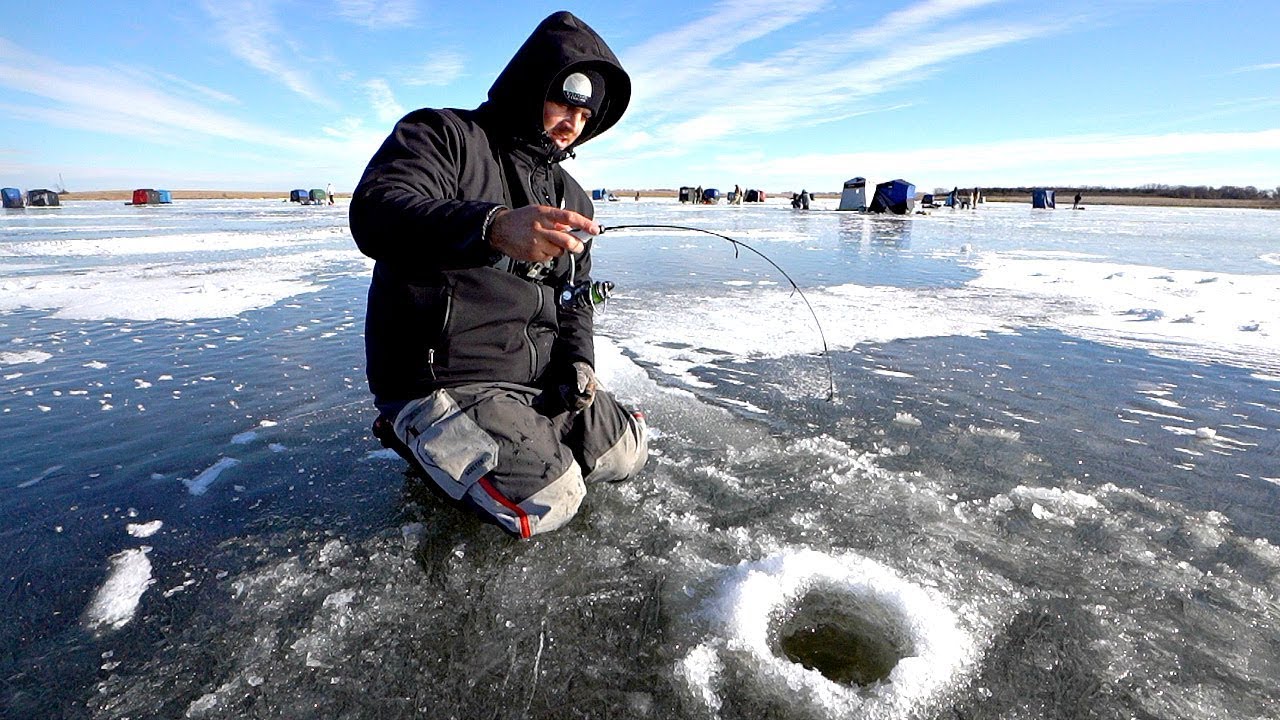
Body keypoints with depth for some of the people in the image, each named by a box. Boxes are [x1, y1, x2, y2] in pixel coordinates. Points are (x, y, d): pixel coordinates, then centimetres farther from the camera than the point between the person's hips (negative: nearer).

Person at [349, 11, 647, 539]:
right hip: (444, 376, -7)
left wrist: (579, 363, -2)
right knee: (550, 501, -21)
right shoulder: (443, 134, -4)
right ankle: (427, 440, 3)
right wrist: (495, 228, -41)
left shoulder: (571, 198, 16)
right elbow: (374, 214, -24)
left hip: (539, 378, 7)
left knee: (629, 452, 8)